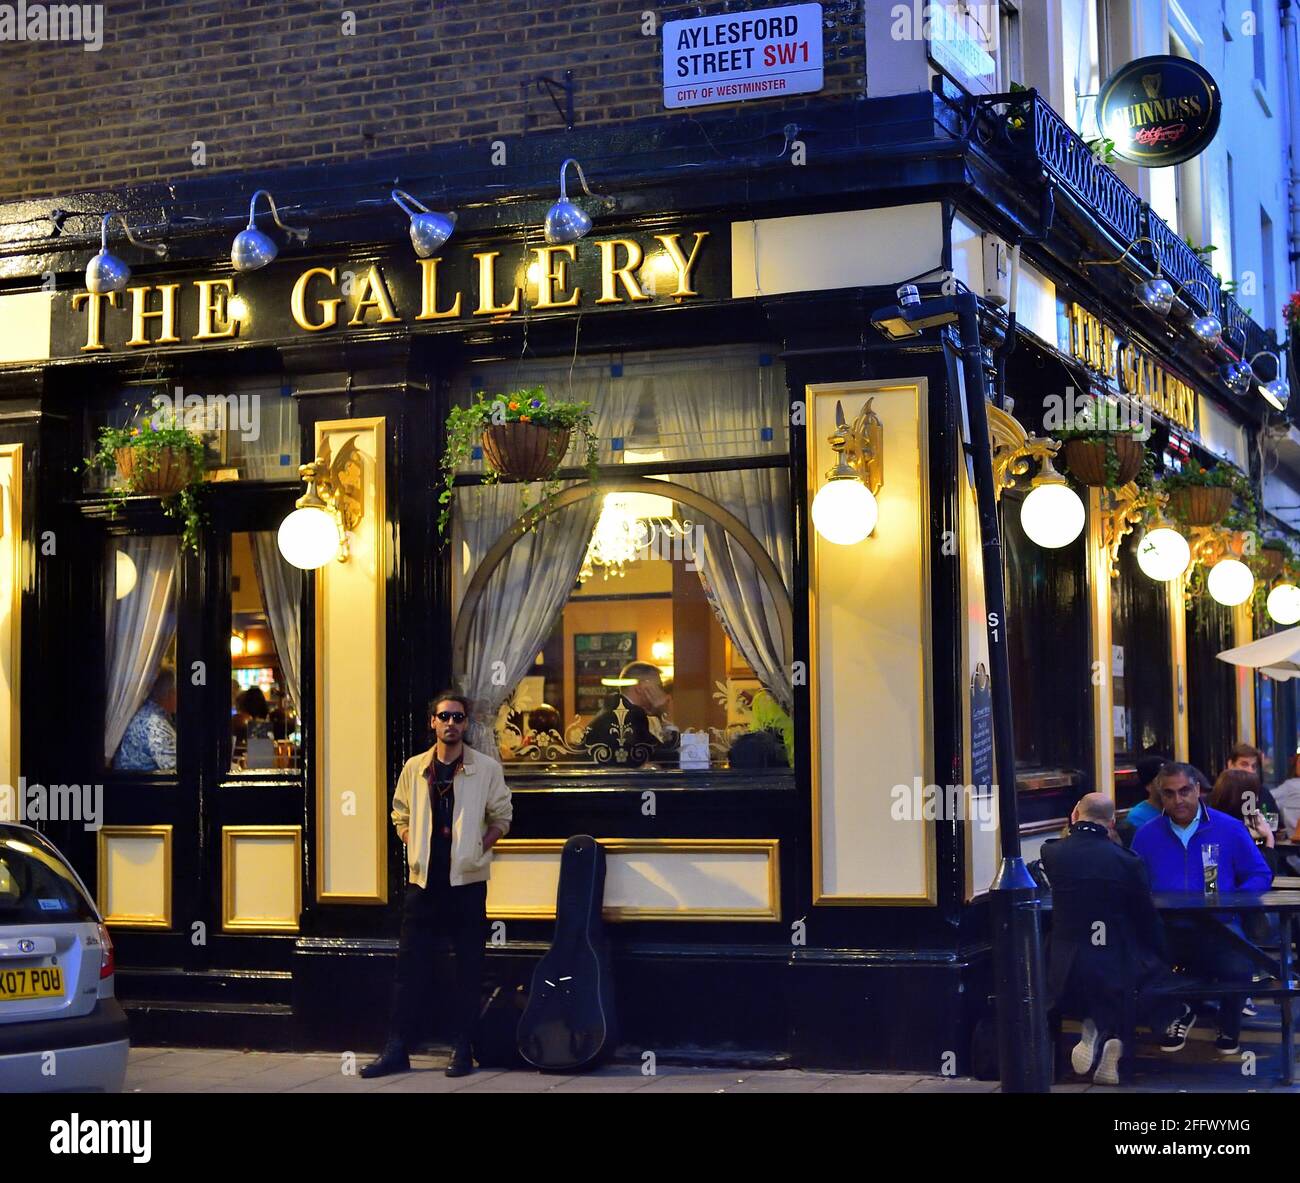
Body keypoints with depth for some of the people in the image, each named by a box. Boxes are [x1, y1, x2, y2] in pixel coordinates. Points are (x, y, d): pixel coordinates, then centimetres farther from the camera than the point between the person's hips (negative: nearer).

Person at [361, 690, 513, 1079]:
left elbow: (501, 818, 5)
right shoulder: (414, 768, 7)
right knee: (410, 965, 3)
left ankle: (461, 1048, 10)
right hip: (423, 879, 2)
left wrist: (475, 850, -4)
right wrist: (414, 847, 3)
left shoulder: (486, 768, -1)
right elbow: (401, 816, 17)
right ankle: (397, 1049, 9)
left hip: (467, 880, -2)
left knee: (468, 967, 2)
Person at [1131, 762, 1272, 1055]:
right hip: (1166, 929, 1)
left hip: (1217, 928, -1)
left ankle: (1229, 1025, 9)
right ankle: (1178, 1013, 11)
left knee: (1238, 969, -32)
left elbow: (1260, 876, 7)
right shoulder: (1146, 835, 9)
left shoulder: (1230, 829, 5)